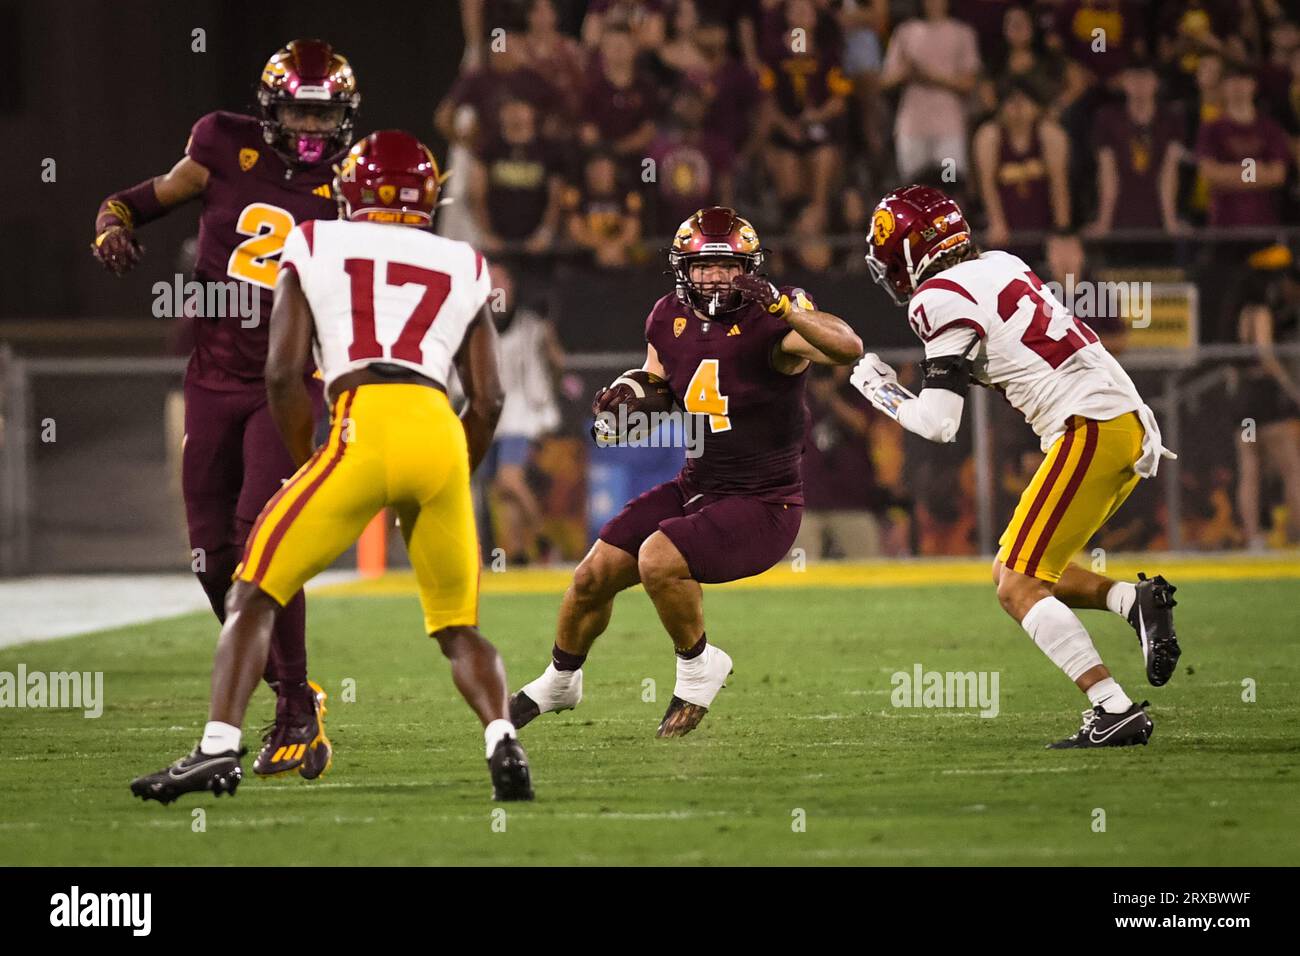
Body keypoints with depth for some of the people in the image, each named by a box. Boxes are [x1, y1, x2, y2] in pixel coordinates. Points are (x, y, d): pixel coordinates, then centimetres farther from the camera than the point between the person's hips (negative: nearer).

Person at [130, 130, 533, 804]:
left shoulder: (315, 249, 17)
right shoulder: (463, 269, 24)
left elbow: (283, 374, 7)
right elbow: (488, 400, 16)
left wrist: (307, 467, 19)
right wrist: (446, 491, 27)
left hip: (365, 427, -3)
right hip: (442, 436, 3)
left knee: (255, 595, 7)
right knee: (458, 628, 18)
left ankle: (219, 748, -8)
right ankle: (504, 743, -5)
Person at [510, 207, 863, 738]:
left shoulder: (768, 325, -20)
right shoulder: (670, 320, 1)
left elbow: (847, 349, -37)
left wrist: (782, 309, -49)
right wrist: (630, 394, -2)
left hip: (761, 507, -7)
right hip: (695, 488, 7)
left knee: (658, 559, -28)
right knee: (596, 575, 6)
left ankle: (698, 668, -1)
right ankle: (558, 682, 34)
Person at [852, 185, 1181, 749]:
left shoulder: (942, 300, -10)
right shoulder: (999, 265, 16)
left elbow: (939, 424, -10)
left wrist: (881, 393, 4)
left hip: (1089, 427, -9)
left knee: (1017, 586, -5)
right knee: (1014, 573, 16)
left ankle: (1114, 709, -12)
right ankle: (1135, 599, 1)